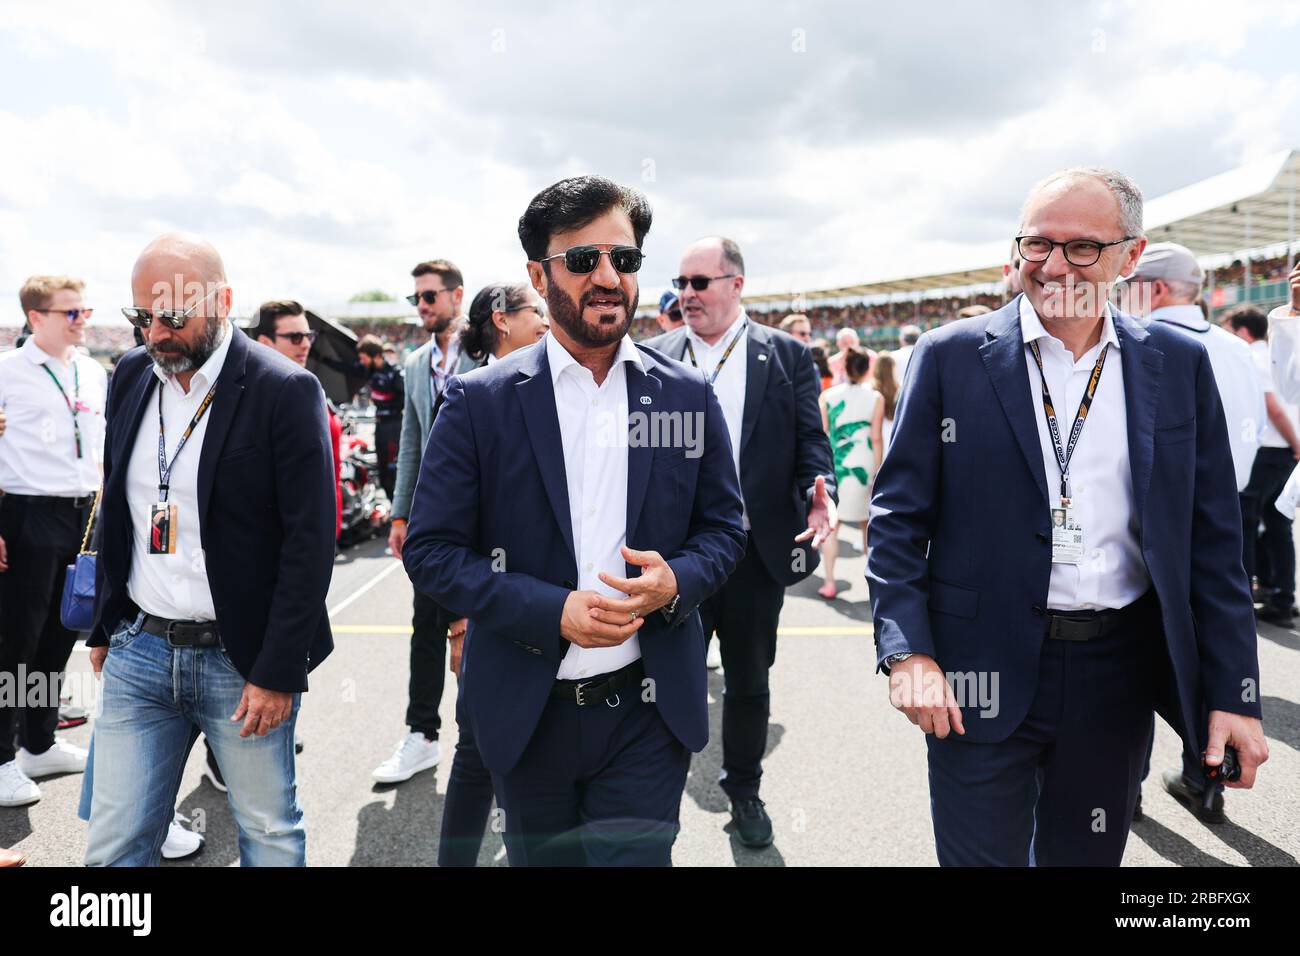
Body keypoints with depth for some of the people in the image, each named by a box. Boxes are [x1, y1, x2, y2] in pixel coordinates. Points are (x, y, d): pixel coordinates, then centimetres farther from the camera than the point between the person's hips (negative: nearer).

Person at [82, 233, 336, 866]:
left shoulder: (284, 391, -13)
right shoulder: (131, 375, 7)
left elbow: (311, 542, -14)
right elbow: (115, 512, 15)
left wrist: (279, 672, -15)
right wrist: (104, 627, 16)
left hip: (242, 661, -5)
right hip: (137, 651, 5)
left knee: (270, 835, 11)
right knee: (112, 847, 11)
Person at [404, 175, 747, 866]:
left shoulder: (688, 397, 0)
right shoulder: (480, 402, -6)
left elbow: (723, 528, 6)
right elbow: (431, 550, -7)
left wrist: (676, 581, -16)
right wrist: (553, 611, -19)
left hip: (649, 712, 0)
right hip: (526, 714, 0)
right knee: (540, 856, 21)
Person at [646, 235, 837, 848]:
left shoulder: (788, 356, 1)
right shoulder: (654, 359, 2)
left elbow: (811, 441, -1)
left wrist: (819, 494, -20)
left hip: (760, 550, 1)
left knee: (749, 680, 16)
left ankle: (743, 791, 37)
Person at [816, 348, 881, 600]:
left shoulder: (827, 395, 1)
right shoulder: (875, 397, -2)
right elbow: (876, 438, -4)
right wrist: (877, 473, 2)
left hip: (833, 466, 0)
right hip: (863, 466, 0)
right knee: (867, 523, 17)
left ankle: (829, 583, 1)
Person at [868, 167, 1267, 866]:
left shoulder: (1178, 366, 3)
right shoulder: (950, 356, -4)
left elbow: (1212, 542, 4)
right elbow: (899, 515, -5)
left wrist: (1234, 693, 1)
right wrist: (907, 652, -14)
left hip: (1118, 677, 3)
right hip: (983, 676, -2)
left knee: (1086, 855, 19)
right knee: (980, 853, 8)